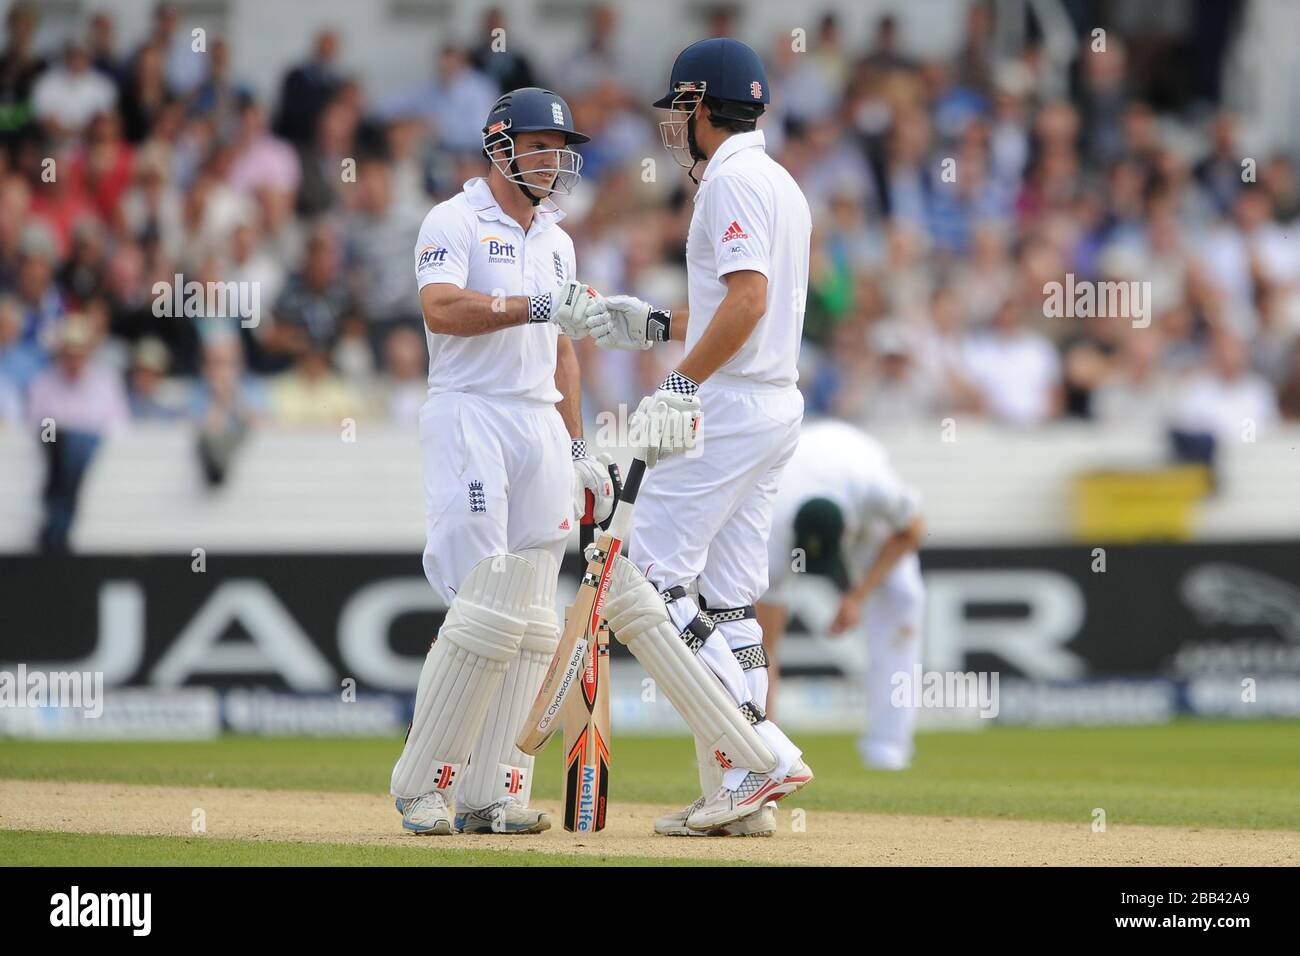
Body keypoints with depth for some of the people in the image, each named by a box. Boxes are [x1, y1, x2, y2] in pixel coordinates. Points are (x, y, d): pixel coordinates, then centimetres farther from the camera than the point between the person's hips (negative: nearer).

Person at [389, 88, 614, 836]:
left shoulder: (555, 240, 19)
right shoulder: (455, 222, -4)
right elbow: (441, 308, -23)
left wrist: (580, 452, 18)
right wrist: (536, 306, -32)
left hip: (542, 425, 7)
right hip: (470, 418, -7)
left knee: (531, 619, 0)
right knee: (485, 608, -15)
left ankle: (490, 794, 0)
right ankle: (421, 785, -5)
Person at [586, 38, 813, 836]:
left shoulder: (732, 181, -12)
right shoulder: (784, 185, 20)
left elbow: (748, 298, -24)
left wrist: (682, 383, -27)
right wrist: (659, 325, 26)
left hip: (727, 408, -10)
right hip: (777, 405, 10)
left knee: (644, 584, -10)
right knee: (724, 602, 10)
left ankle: (759, 753, -17)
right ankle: (737, 796, 5)